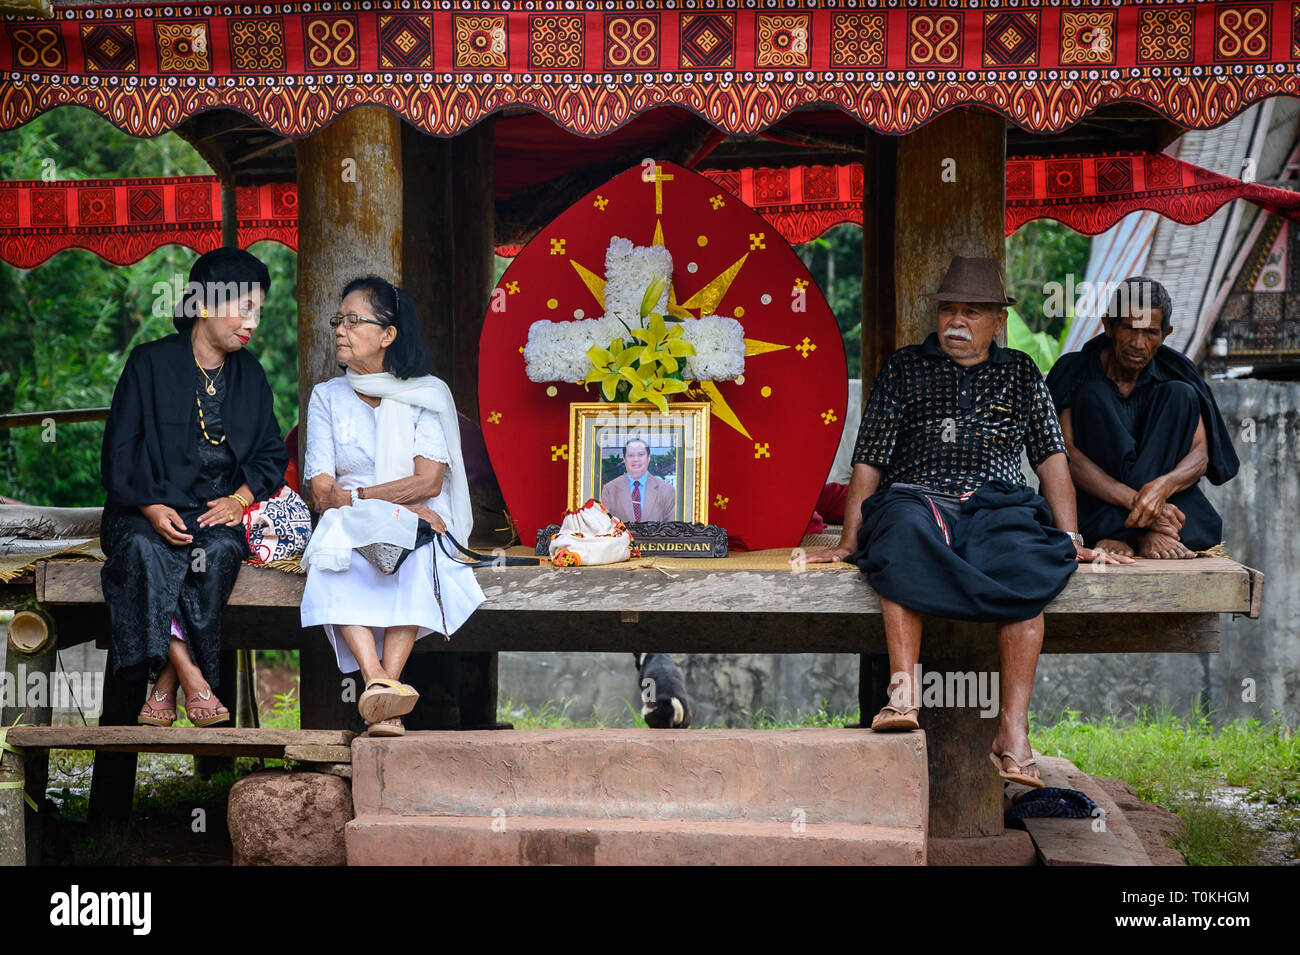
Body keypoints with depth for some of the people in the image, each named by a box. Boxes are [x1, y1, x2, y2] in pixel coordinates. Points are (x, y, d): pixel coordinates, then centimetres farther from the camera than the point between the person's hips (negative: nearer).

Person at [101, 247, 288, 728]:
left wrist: (240, 498, -7)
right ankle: (192, 678, -37)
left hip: (218, 512, 2)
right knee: (144, 549, -36)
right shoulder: (149, 363, 2)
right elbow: (119, 453, -2)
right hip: (149, 511, -2)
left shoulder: (251, 376, 14)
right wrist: (152, 508, -18)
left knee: (218, 551, -33)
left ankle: (167, 682, -26)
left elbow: (271, 454, 14)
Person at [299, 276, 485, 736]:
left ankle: (382, 691, -46)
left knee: (415, 559, -36)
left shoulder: (425, 395, 6)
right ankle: (379, 682, -51)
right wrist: (400, 506, -13)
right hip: (348, 528, 1)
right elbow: (322, 492, 0)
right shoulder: (327, 397, 11)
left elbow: (429, 481, -7)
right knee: (335, 560, -34)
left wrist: (351, 497, -13)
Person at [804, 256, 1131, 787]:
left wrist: (1069, 538, 3)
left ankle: (1013, 732, -38)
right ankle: (903, 694, -46)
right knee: (905, 530, -40)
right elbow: (869, 461, 13)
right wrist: (849, 540, 1)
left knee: (1026, 564, -35)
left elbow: (1051, 457, 16)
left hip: (996, 507, 1)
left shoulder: (1020, 374, 23)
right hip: (916, 499, -1)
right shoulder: (904, 369, 19)